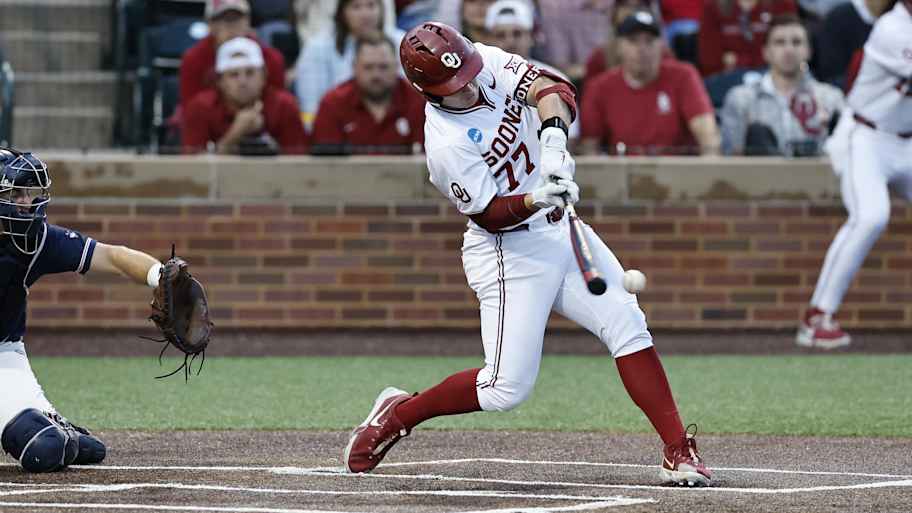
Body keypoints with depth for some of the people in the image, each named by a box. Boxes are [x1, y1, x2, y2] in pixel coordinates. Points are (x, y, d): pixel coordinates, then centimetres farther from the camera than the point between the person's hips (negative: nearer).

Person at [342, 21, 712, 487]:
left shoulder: (491, 63, -5)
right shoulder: (447, 145, -23)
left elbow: (552, 89, -15)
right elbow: (488, 215, -18)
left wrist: (553, 137, -33)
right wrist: (533, 200, -36)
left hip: (559, 229, 7)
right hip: (511, 251, -7)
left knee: (628, 325, -6)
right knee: (507, 388, -9)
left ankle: (678, 453, -6)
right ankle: (396, 415, 12)